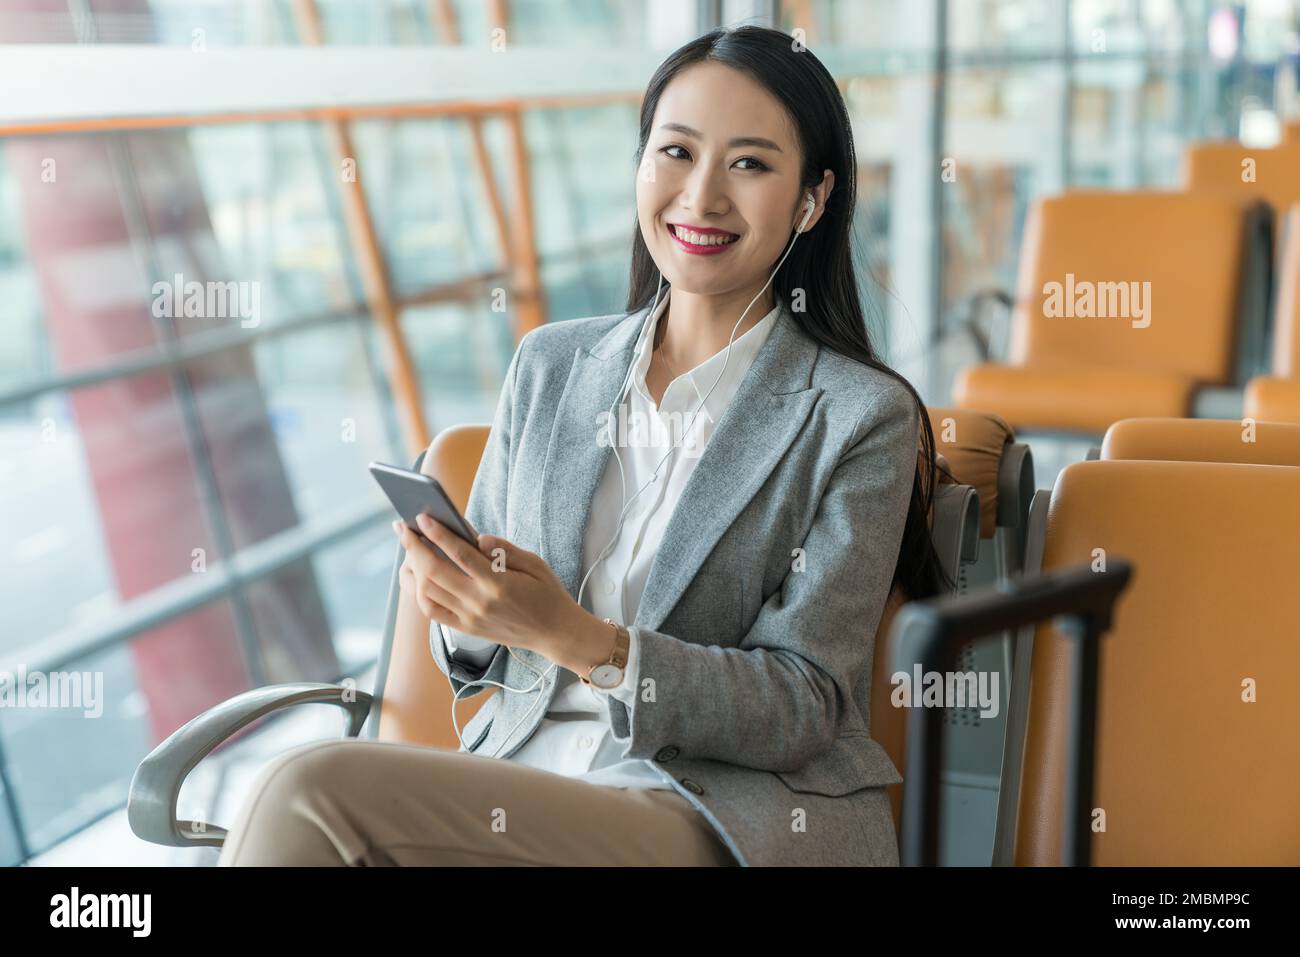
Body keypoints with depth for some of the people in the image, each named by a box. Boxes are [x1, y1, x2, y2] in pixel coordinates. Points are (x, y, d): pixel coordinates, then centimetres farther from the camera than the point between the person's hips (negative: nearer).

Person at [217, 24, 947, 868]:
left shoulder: (863, 417, -5)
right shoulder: (550, 366, 10)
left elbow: (803, 707, -9)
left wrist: (572, 636, -22)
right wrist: (461, 611, -10)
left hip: (730, 817, -4)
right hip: (519, 776, 5)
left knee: (314, 793, -25)